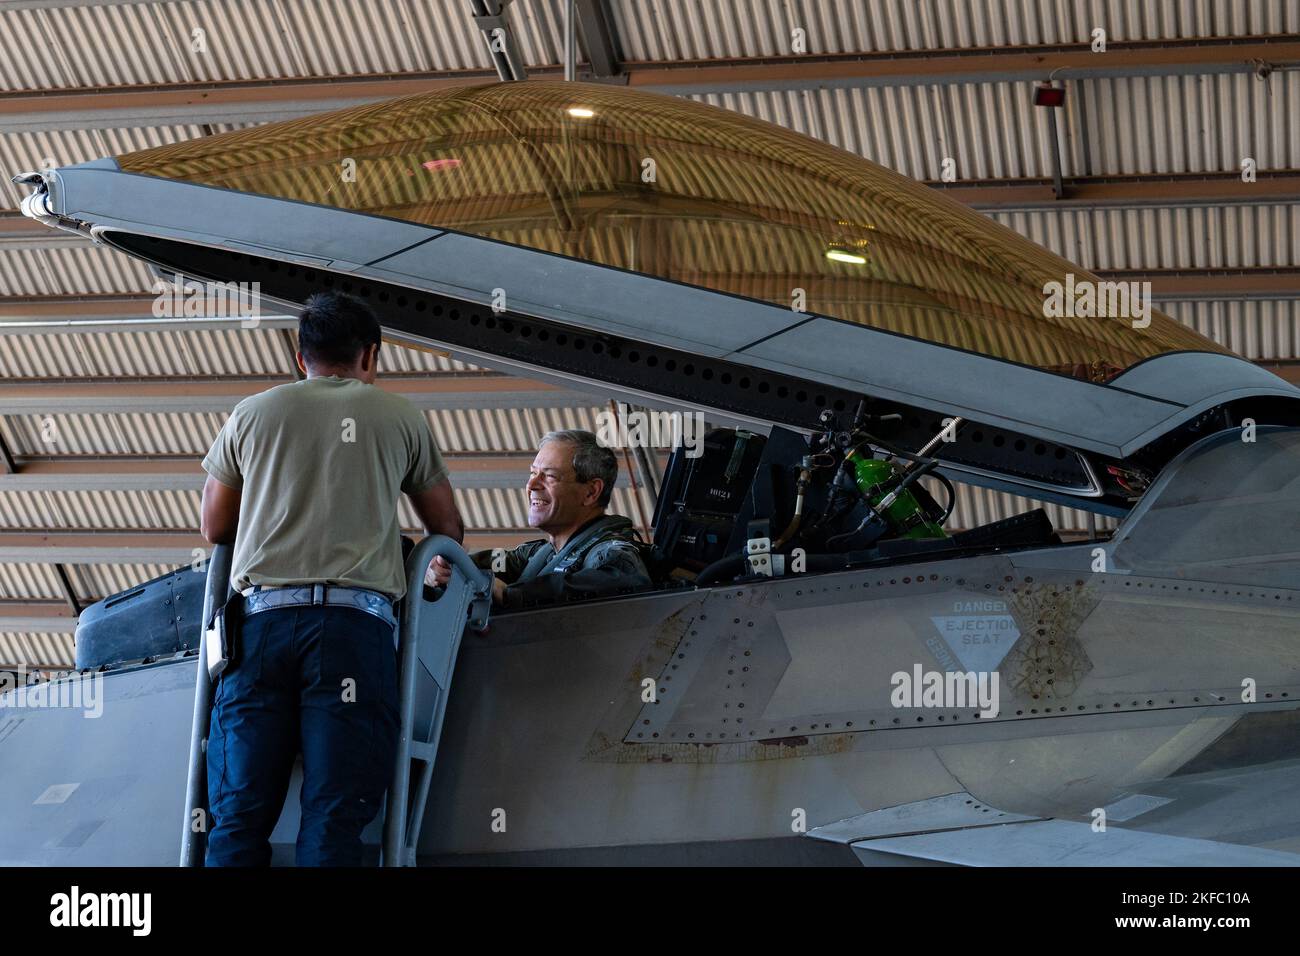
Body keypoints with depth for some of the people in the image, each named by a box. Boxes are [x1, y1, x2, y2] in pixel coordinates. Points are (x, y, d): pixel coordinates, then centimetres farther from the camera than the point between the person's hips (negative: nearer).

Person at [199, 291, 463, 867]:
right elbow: (448, 529, 24)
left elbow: (214, 528, 24)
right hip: (354, 624, -1)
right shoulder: (400, 418, 15)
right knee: (335, 820, -8)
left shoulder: (251, 414, 17)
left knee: (239, 816, -1)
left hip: (262, 618, 1)